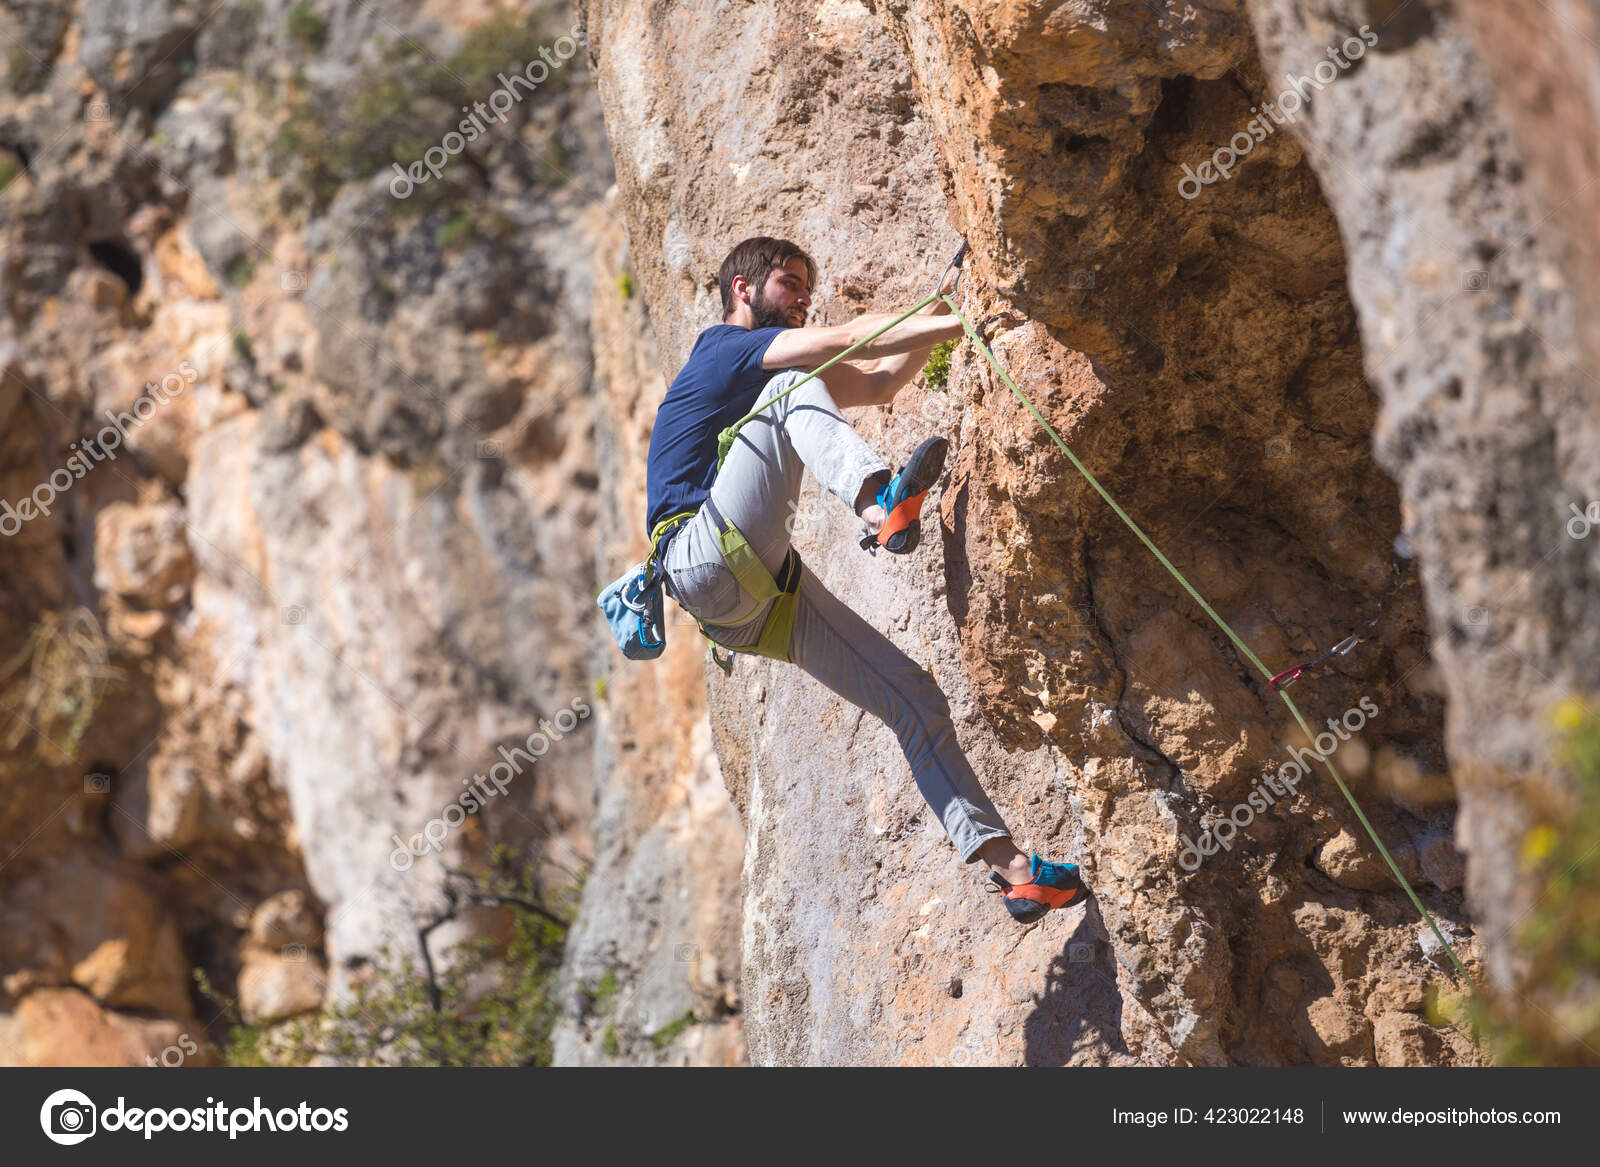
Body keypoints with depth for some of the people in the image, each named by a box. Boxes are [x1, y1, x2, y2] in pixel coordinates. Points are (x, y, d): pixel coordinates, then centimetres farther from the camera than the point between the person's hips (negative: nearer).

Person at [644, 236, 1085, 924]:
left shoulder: (773, 371, 30)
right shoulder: (722, 347, 3)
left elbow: (878, 384, 27)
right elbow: (851, 339, -9)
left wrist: (942, 302, 18)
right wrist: (962, 323, -12)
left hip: (762, 595, 8)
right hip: (706, 557, -8)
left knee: (914, 697, 0)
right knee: (794, 392, -19)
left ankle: (1007, 864, -3)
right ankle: (880, 506, -47)